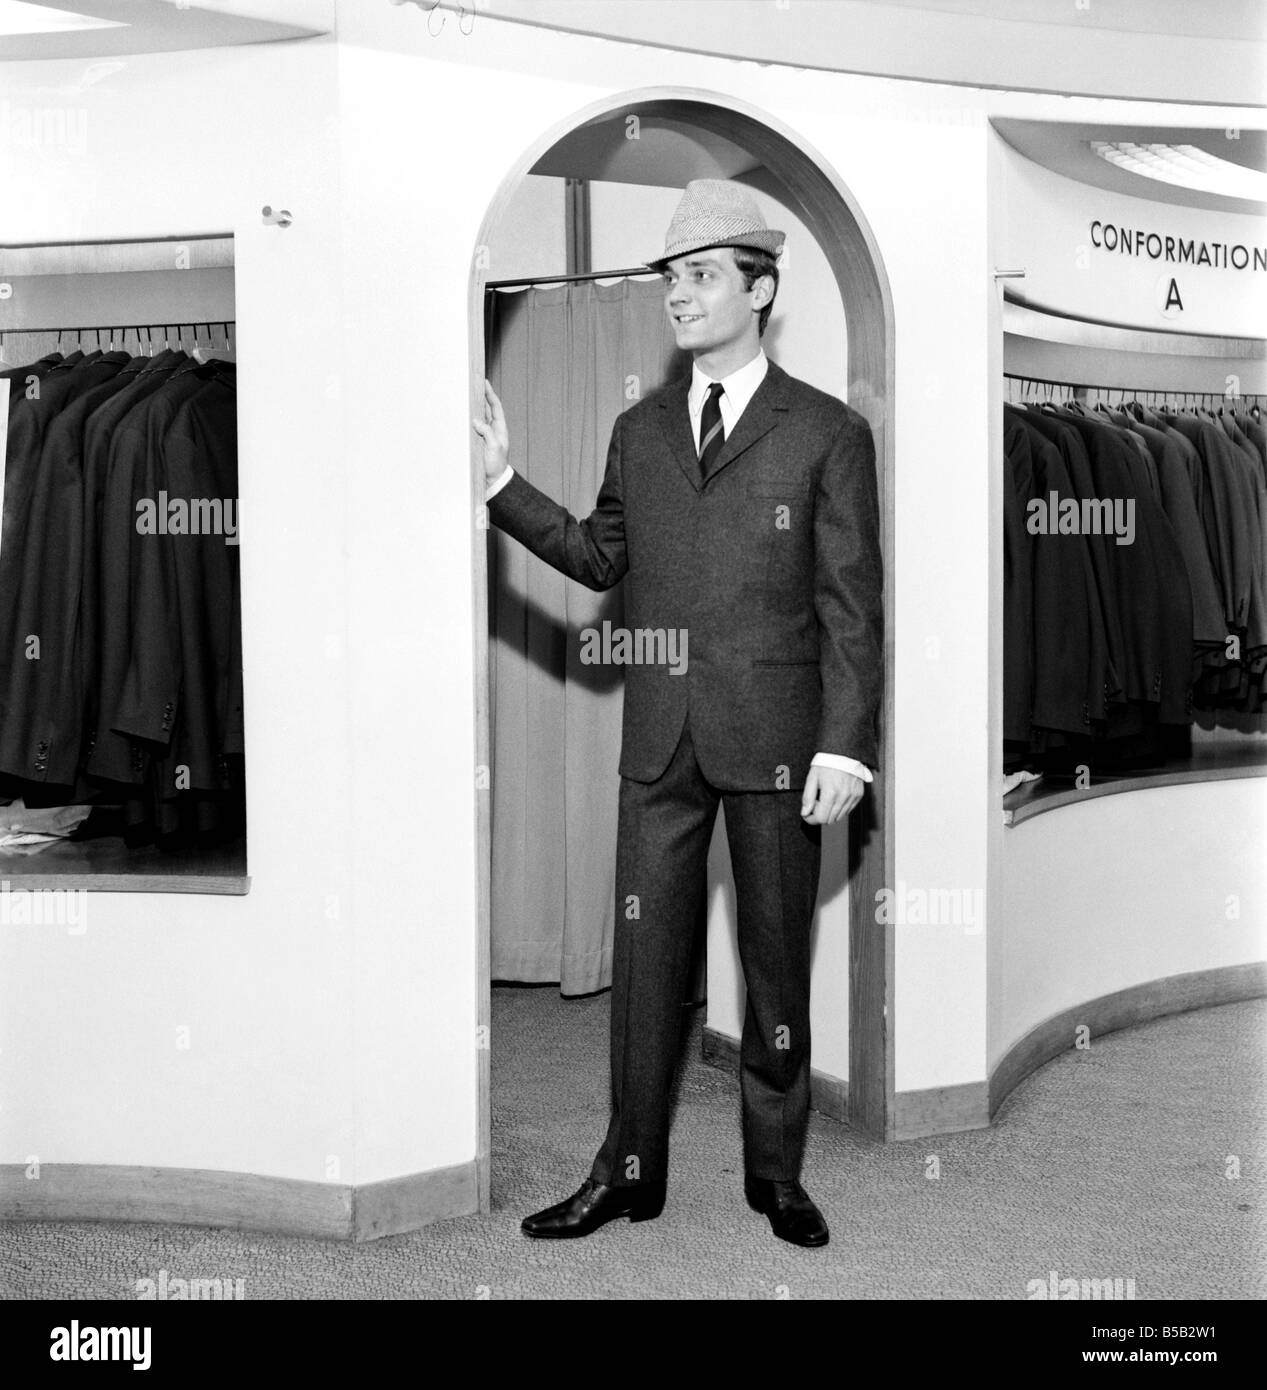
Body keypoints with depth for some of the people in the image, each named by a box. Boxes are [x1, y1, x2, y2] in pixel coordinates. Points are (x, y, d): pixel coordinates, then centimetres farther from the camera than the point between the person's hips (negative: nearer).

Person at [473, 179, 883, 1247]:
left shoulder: (828, 434, -1)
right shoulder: (640, 431, 13)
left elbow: (852, 606, -4)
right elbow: (602, 558, 17)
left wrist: (846, 746, -11)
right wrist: (503, 483, 7)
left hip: (775, 741, -3)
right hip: (660, 738, 4)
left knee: (775, 958, 7)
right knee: (645, 951, 7)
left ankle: (776, 1171, 22)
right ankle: (631, 1172, 19)